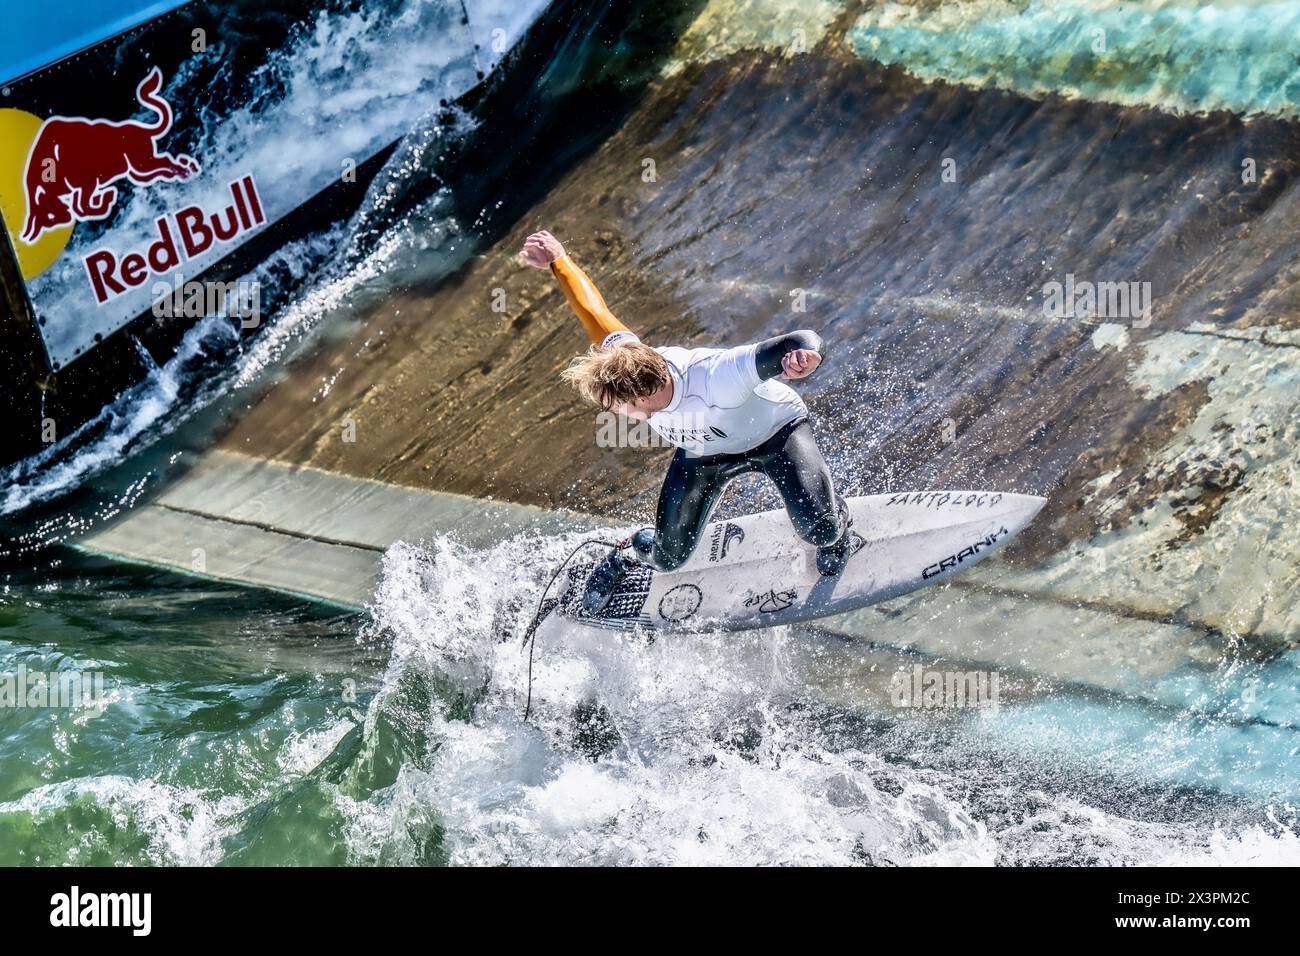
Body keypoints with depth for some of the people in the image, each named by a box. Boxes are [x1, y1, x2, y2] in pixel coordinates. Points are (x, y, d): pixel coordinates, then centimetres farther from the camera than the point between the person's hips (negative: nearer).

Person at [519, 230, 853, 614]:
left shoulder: (716, 377, -48)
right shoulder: (627, 360, -31)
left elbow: (801, 340, -53)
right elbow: (595, 313, -14)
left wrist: (803, 355, -76)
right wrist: (558, 262, -14)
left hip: (774, 433, -4)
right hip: (702, 451, 4)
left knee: (818, 528, -23)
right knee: (669, 555, 4)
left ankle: (838, 524, 16)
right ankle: (628, 553, 40)